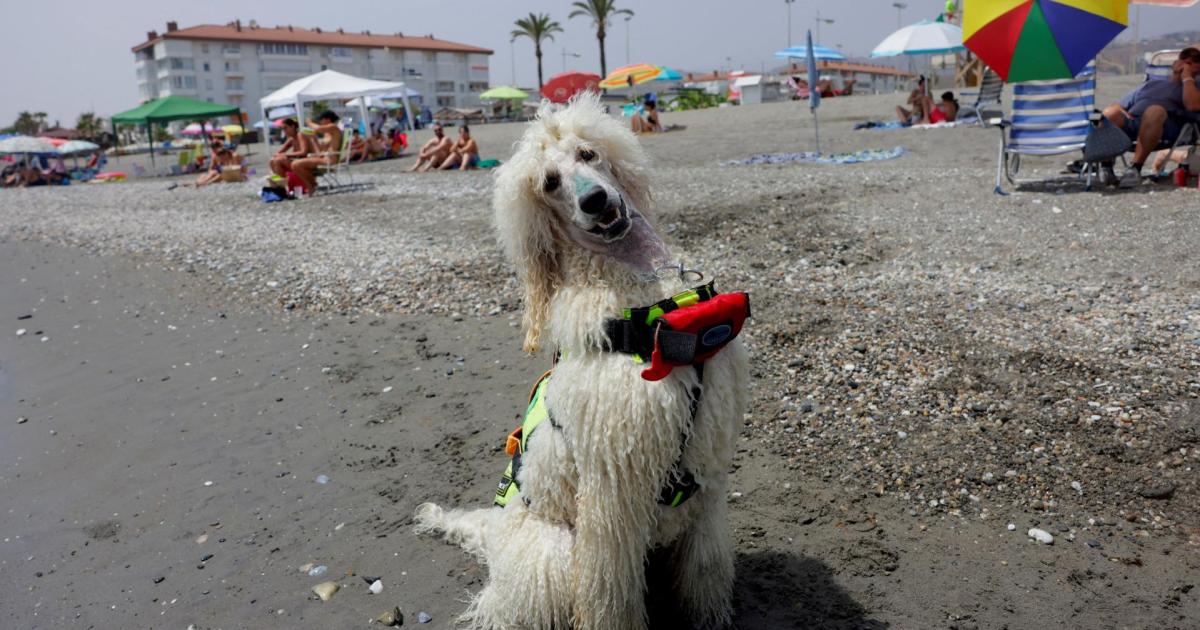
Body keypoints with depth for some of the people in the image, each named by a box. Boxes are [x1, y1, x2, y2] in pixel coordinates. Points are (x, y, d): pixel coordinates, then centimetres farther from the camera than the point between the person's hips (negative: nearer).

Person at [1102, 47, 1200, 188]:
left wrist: (1187, 77, 12)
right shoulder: (1151, 84, 37)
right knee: (1110, 112, -30)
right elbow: (1118, 106, 30)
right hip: (1131, 121, 3)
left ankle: (1136, 167, -39)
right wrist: (1122, 112, 4)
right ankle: (1106, 166, -31)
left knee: (1155, 110, -39)